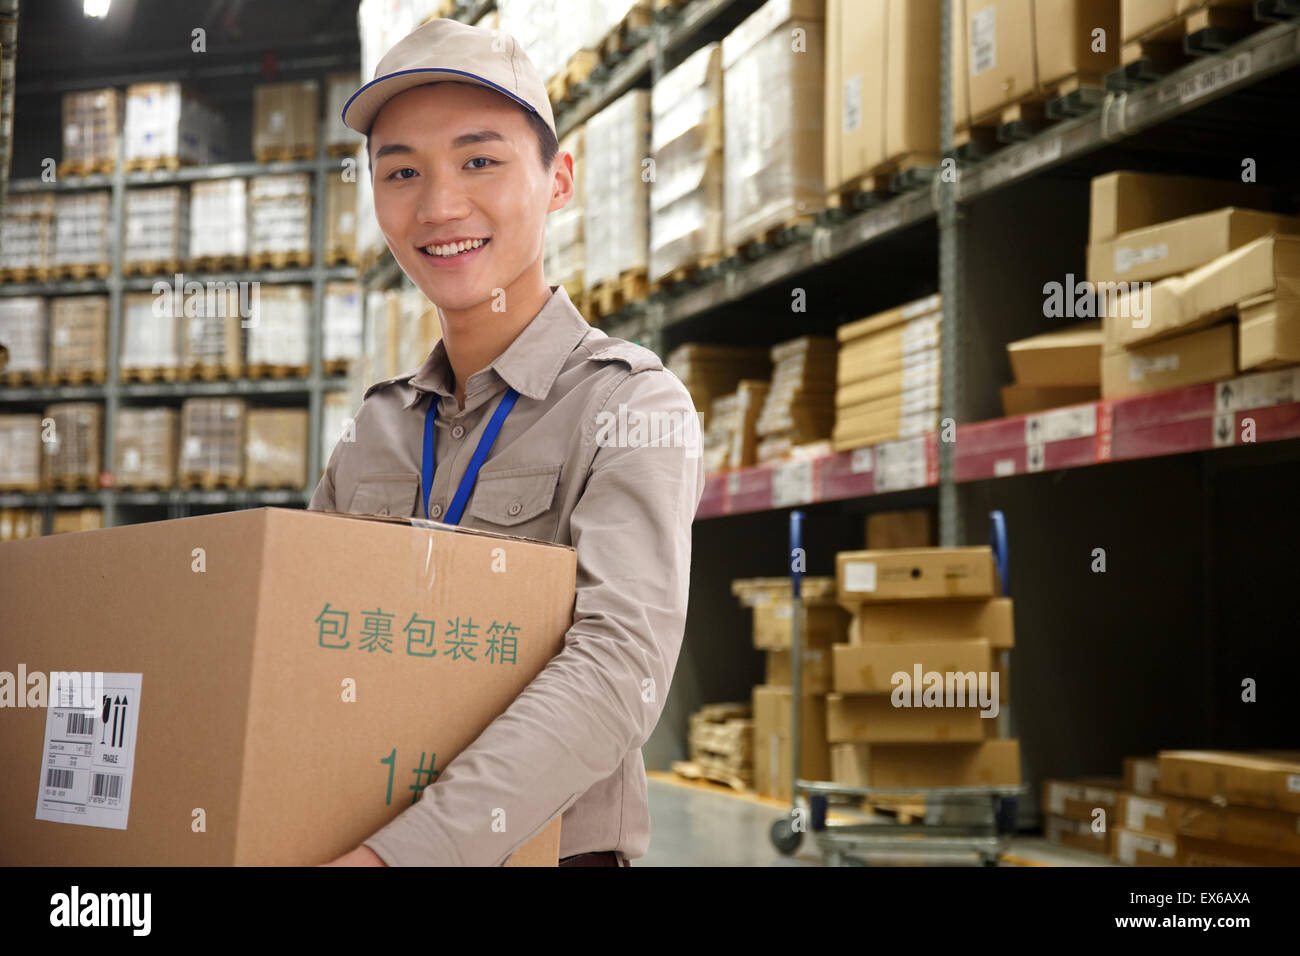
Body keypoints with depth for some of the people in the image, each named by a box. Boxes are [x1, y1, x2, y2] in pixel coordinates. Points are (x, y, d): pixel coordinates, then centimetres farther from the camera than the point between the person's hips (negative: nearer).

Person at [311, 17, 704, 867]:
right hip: (342, 827, 4)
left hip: (546, 844, -3)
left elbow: (621, 667, -20)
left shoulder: (632, 406, -7)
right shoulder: (381, 425, 11)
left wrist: (392, 852, -30)